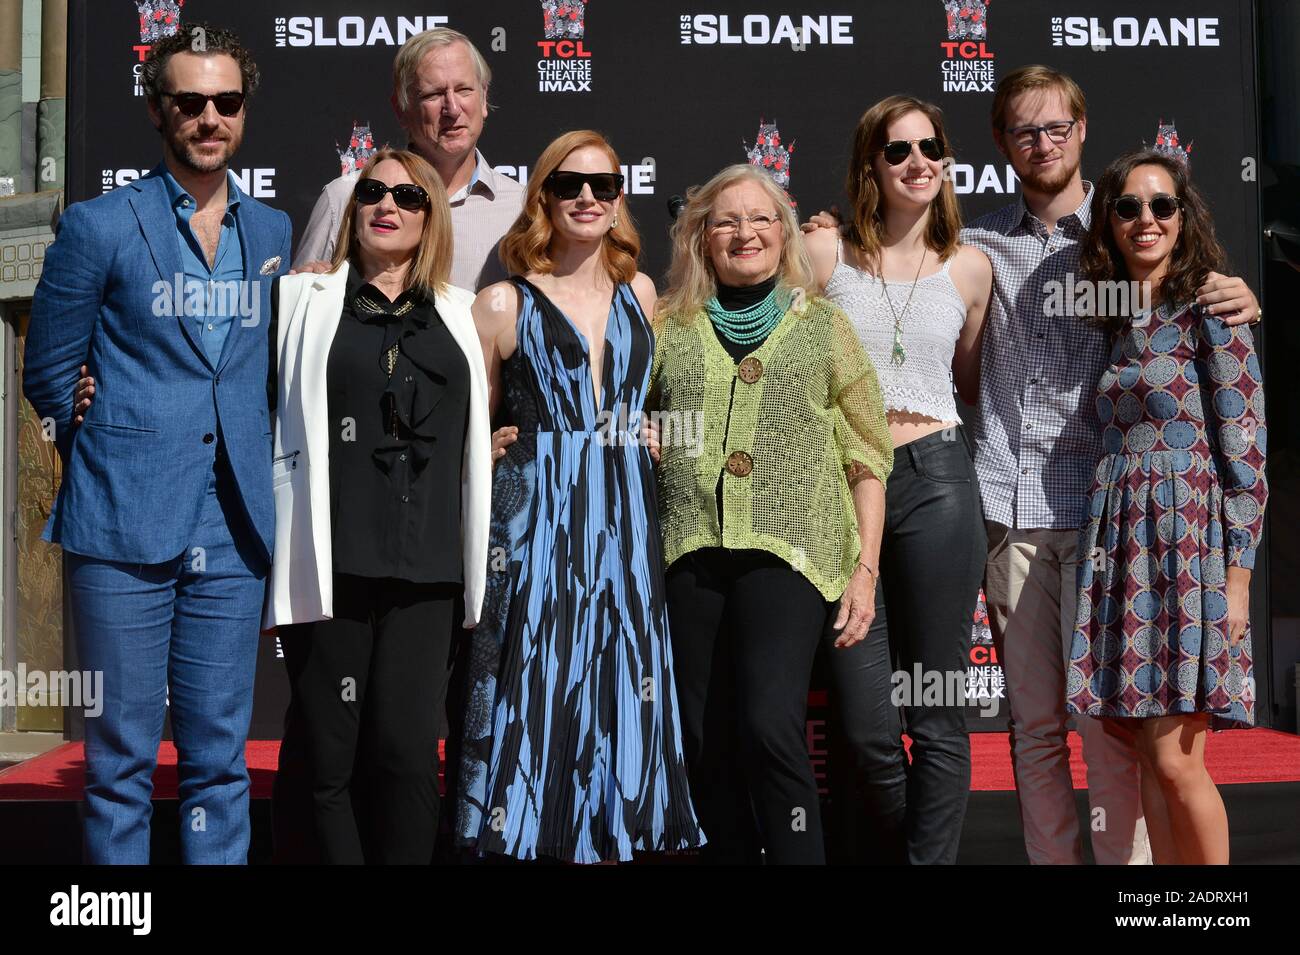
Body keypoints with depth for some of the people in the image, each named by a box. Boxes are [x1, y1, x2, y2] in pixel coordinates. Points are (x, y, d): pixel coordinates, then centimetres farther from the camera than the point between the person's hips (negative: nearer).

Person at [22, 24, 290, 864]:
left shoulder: (273, 233, 12)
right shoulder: (99, 227, 0)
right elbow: (50, 375, 5)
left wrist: (254, 463, 9)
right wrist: (117, 451, 4)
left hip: (232, 529, 3)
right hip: (125, 523, -3)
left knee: (221, 755, 8)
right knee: (122, 756, 4)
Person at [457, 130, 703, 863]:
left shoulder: (639, 293, 12)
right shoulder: (504, 304, 0)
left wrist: (650, 439, 8)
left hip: (625, 526, 4)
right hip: (535, 524, -4)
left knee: (617, 697, 6)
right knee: (537, 695, -3)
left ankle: (606, 839, 17)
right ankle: (525, 835, 9)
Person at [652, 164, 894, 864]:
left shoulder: (824, 326, 12)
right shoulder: (668, 328, 15)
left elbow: (865, 459, 9)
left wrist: (866, 569, 2)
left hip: (789, 550, -2)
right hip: (691, 553, 2)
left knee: (769, 725, -18)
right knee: (708, 745, 3)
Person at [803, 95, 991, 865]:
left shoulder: (969, 266, 9)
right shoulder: (824, 252, 3)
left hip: (936, 481, 1)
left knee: (938, 715, 3)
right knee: (868, 729, 2)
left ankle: (932, 856, 15)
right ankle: (891, 853, 24)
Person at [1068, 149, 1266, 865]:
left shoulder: (1211, 312, -3)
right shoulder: (1117, 321, 15)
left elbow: (1245, 450, -7)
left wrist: (1237, 576, -13)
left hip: (1189, 537, -6)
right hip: (1120, 540, 6)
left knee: (1176, 761, -7)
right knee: (1149, 756, 6)